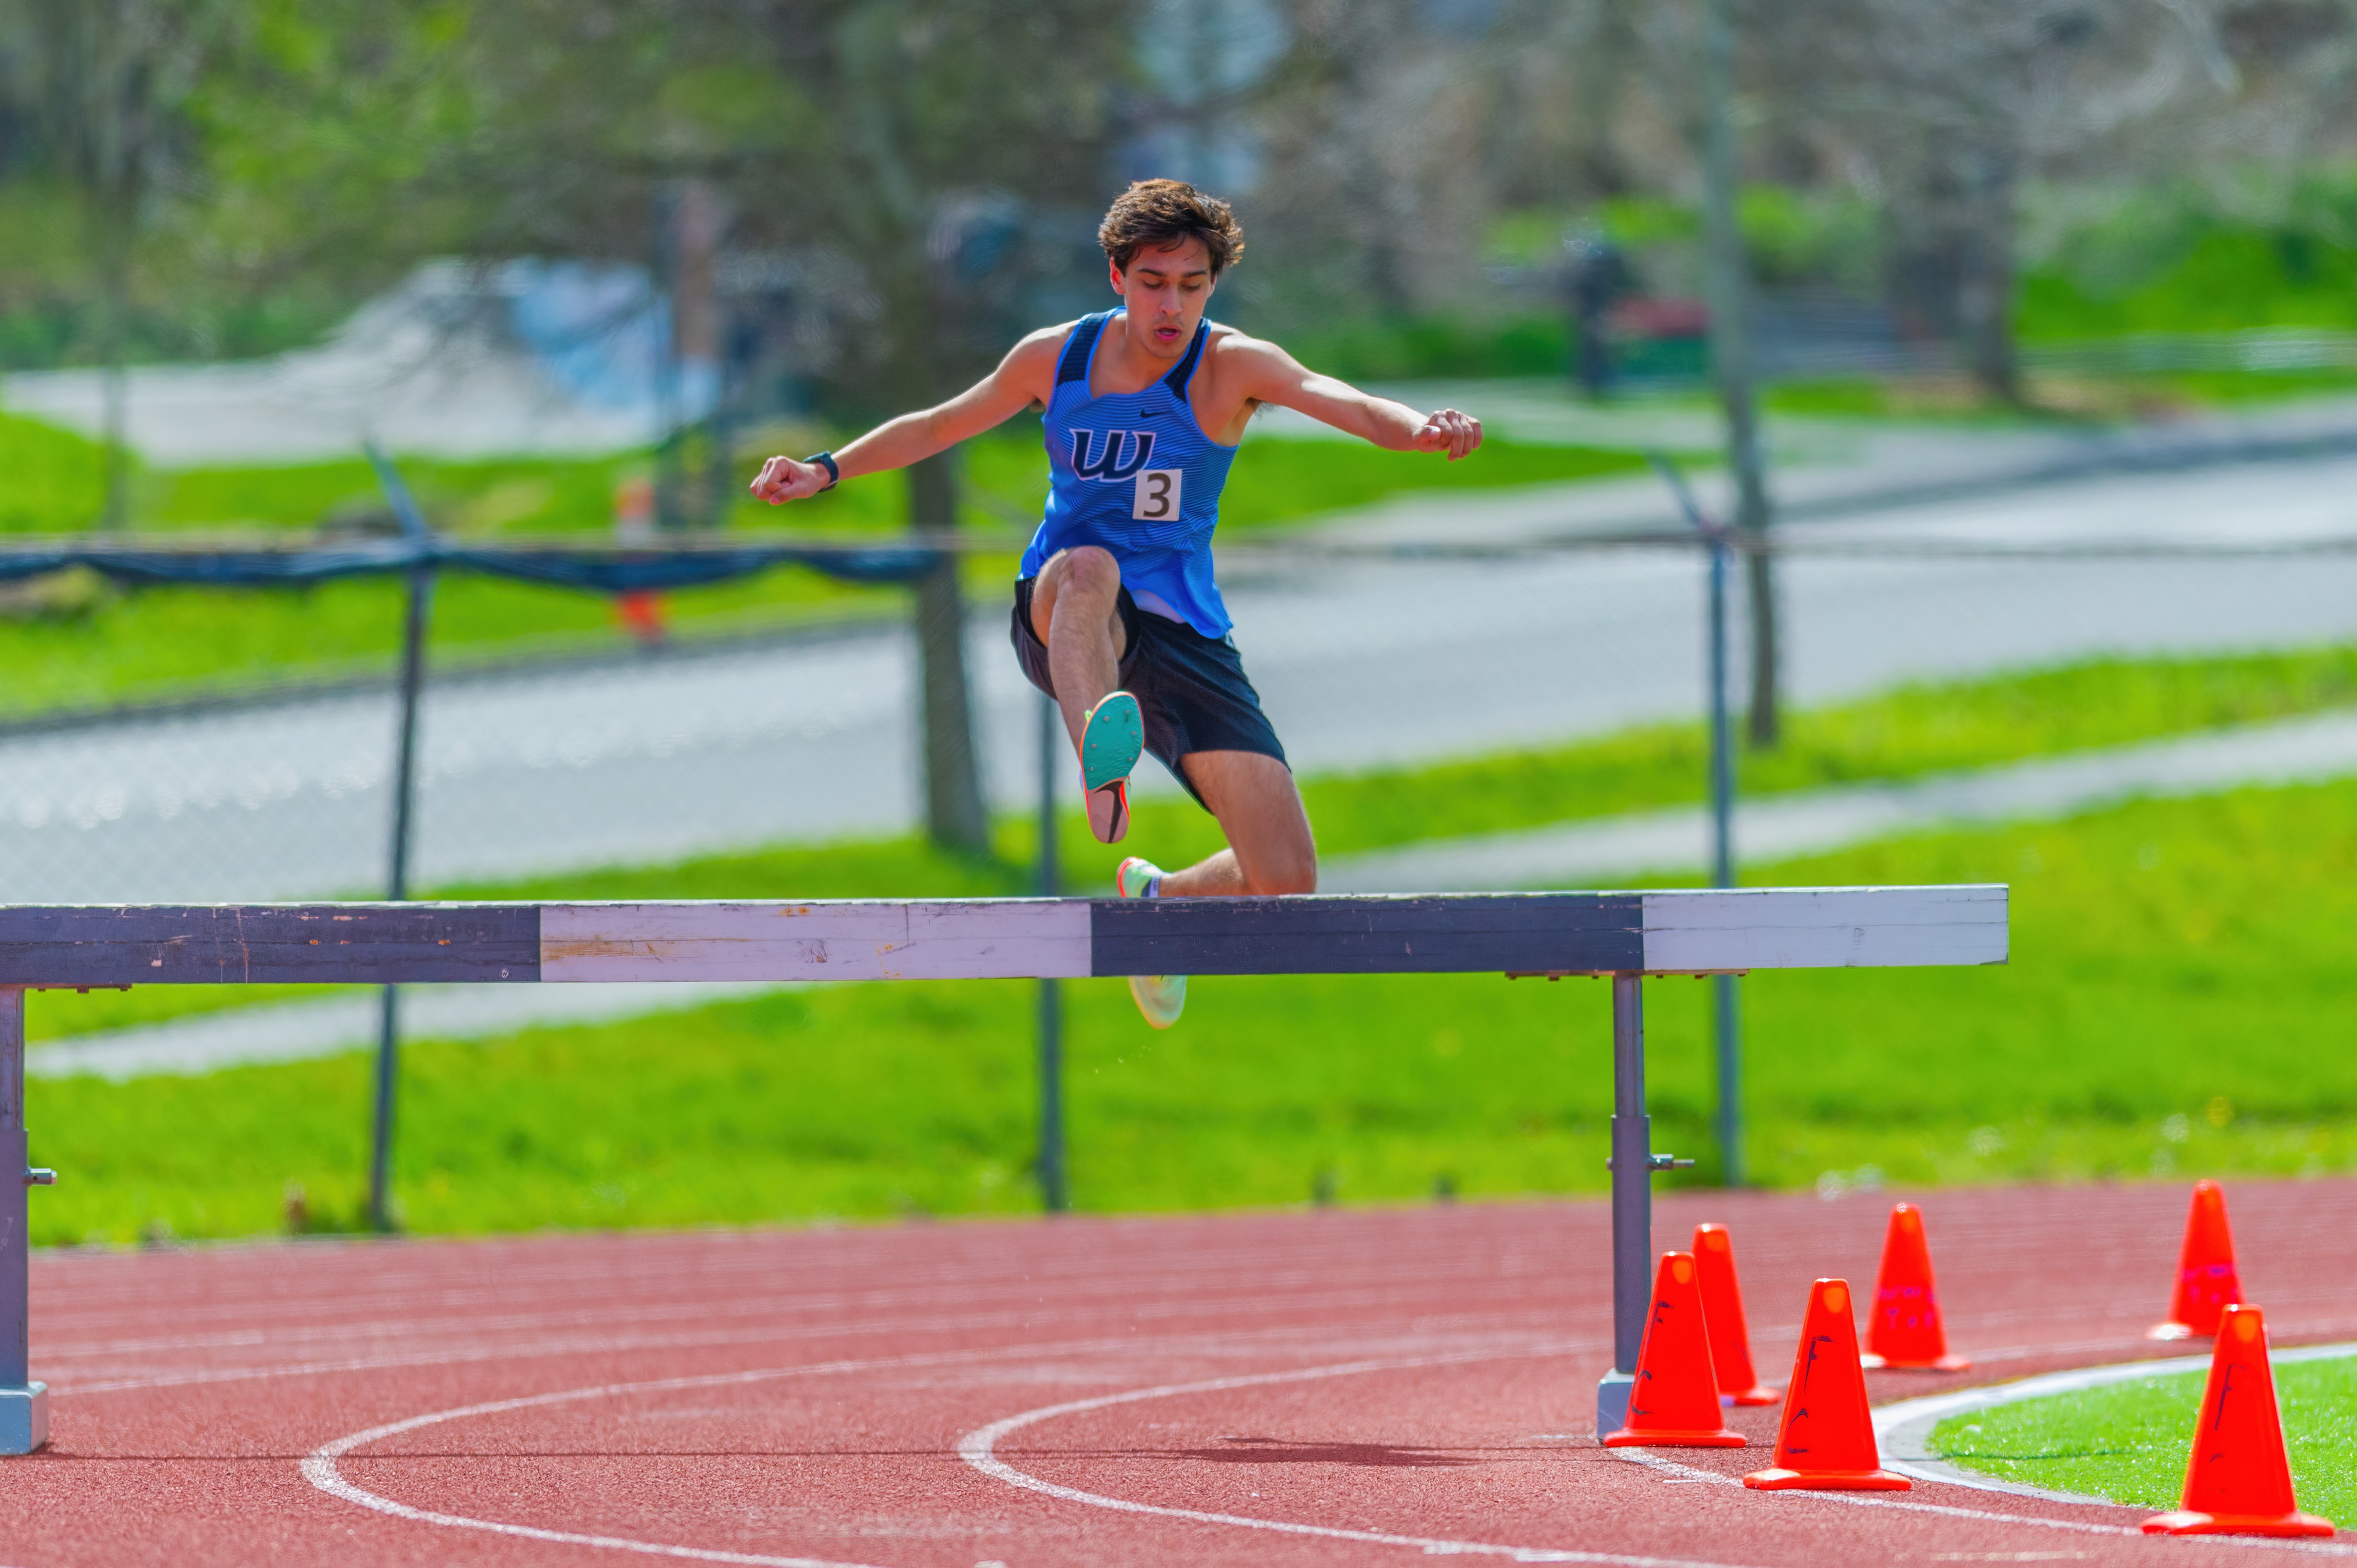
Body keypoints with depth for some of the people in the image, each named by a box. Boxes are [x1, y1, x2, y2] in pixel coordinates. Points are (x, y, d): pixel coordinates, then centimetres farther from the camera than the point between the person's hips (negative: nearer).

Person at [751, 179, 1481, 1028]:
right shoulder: (1056, 357, 1)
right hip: (1058, 619, 0)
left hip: (1182, 632, 0)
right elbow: (939, 426, 18)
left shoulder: (1231, 367, -8)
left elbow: (1346, 403, -27)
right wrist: (827, 469, 9)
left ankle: (1159, 898, 24)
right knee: (1087, 568, -41)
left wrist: (1420, 430, -47)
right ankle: (1100, 759, -67)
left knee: (1285, 881, -10)